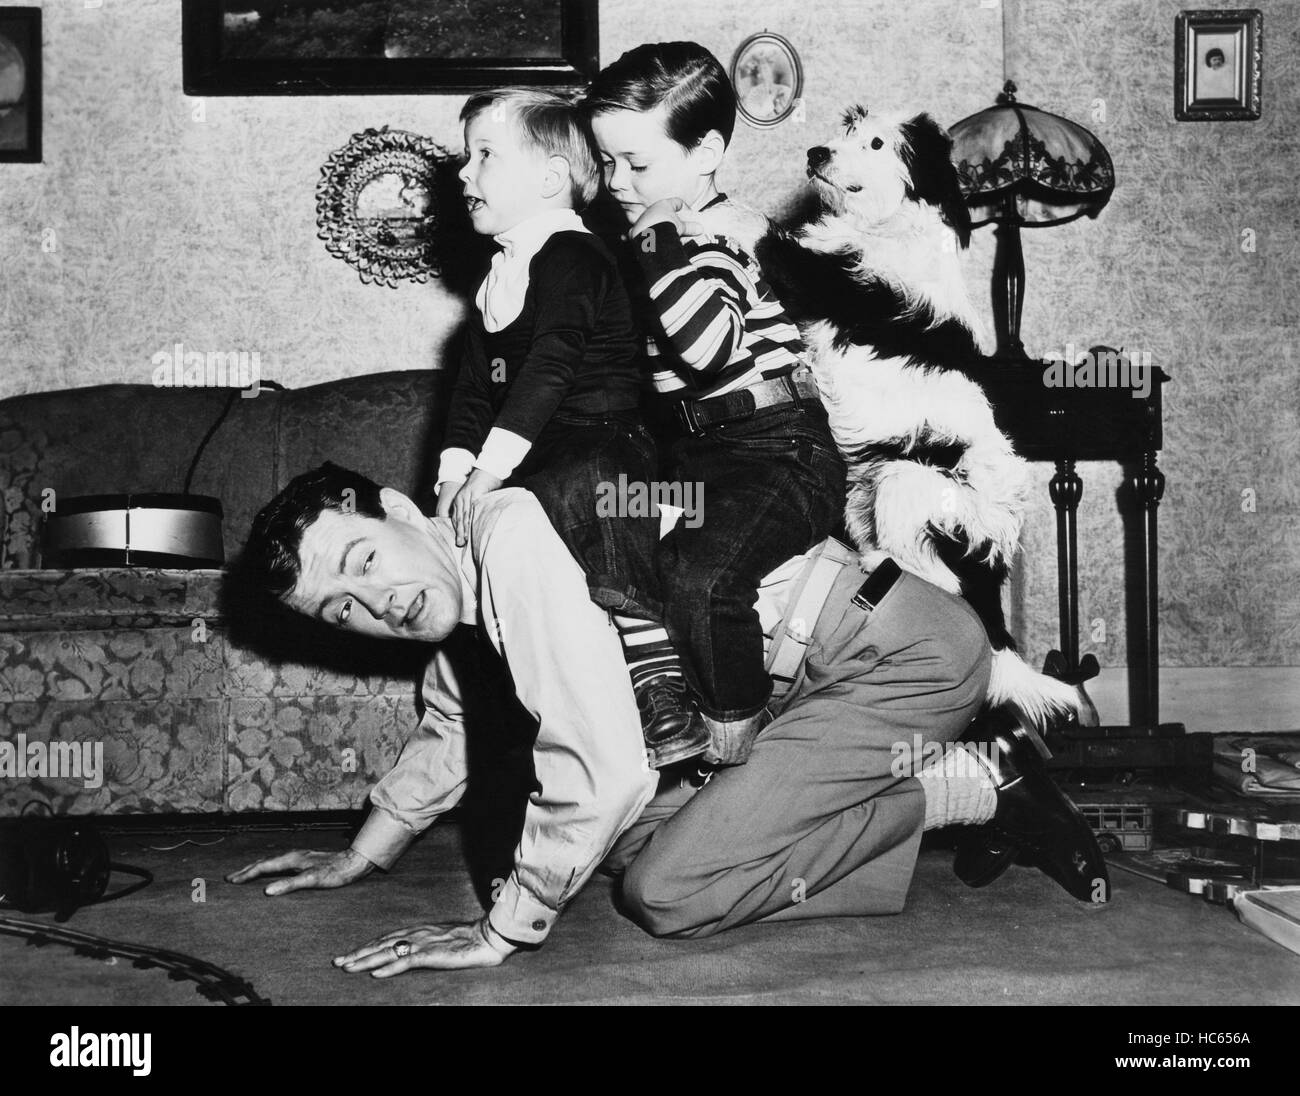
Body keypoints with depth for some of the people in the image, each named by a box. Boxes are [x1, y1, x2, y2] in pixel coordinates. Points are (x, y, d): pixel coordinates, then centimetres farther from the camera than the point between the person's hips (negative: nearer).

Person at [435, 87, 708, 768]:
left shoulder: (572, 256, -8)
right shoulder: (499, 277, 23)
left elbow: (551, 367, -20)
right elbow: (475, 384, 21)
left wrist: (492, 466, -25)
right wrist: (454, 469, 6)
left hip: (601, 444, -10)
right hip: (533, 463, 10)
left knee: (583, 493, -37)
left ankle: (663, 699, -42)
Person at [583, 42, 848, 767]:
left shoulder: (715, 235, -13)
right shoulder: (663, 234, 15)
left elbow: (713, 349, -35)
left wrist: (661, 244, -29)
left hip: (780, 454, -10)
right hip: (695, 455, 10)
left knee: (696, 576, -33)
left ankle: (738, 753, -13)